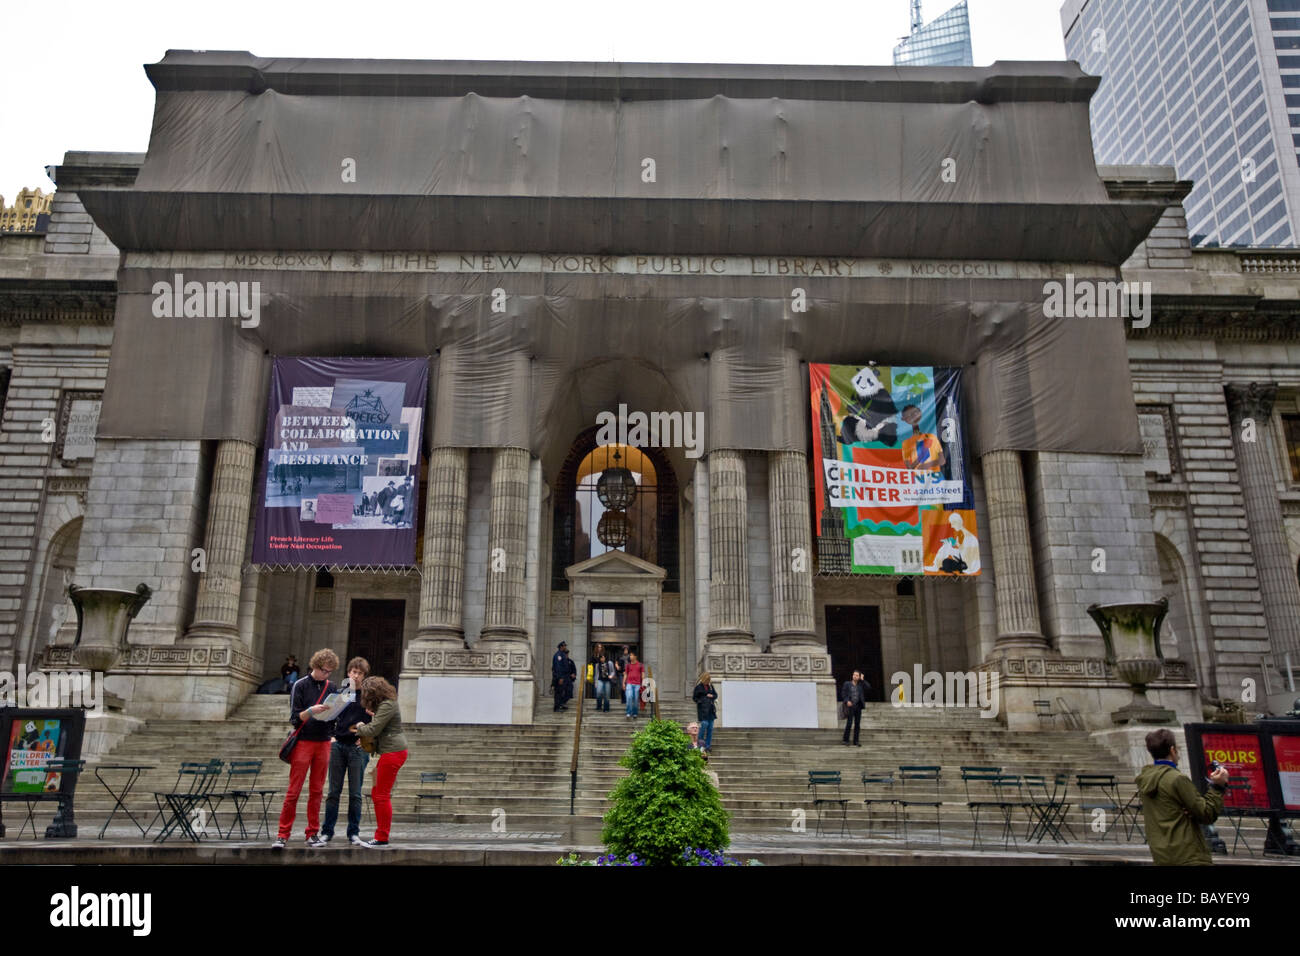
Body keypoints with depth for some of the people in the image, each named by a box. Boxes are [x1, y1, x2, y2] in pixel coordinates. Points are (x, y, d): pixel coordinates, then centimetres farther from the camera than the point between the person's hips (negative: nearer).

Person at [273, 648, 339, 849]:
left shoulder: (331, 688, 9)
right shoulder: (300, 686, -4)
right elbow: (294, 718, -8)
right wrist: (311, 711, -24)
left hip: (323, 743, 4)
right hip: (303, 742, -4)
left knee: (317, 791, 7)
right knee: (293, 791, -3)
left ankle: (313, 834, 13)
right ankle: (283, 835, 4)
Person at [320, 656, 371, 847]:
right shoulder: (340, 692, 10)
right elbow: (332, 716, 16)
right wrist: (331, 736, 3)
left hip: (357, 747, -2)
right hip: (338, 745, 2)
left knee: (355, 793, 1)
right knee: (334, 791, 6)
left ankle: (354, 833, 7)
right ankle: (327, 831, 13)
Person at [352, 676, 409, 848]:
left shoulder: (387, 706, -15)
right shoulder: (385, 704, 18)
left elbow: (373, 730, -17)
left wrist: (360, 727, 2)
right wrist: (362, 730, 10)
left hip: (392, 752, -11)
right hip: (390, 752, 11)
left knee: (382, 796, -5)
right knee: (376, 794, 13)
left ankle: (382, 839, 1)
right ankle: (380, 835, 18)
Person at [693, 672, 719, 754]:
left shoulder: (710, 686, 12)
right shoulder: (698, 687, -3)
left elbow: (716, 695, 18)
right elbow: (695, 698, -1)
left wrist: (712, 696, -3)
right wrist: (701, 701, -15)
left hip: (711, 709, 6)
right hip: (703, 709, -5)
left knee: (710, 727, 4)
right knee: (704, 723, -20)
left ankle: (708, 745, 11)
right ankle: (701, 740, 0)